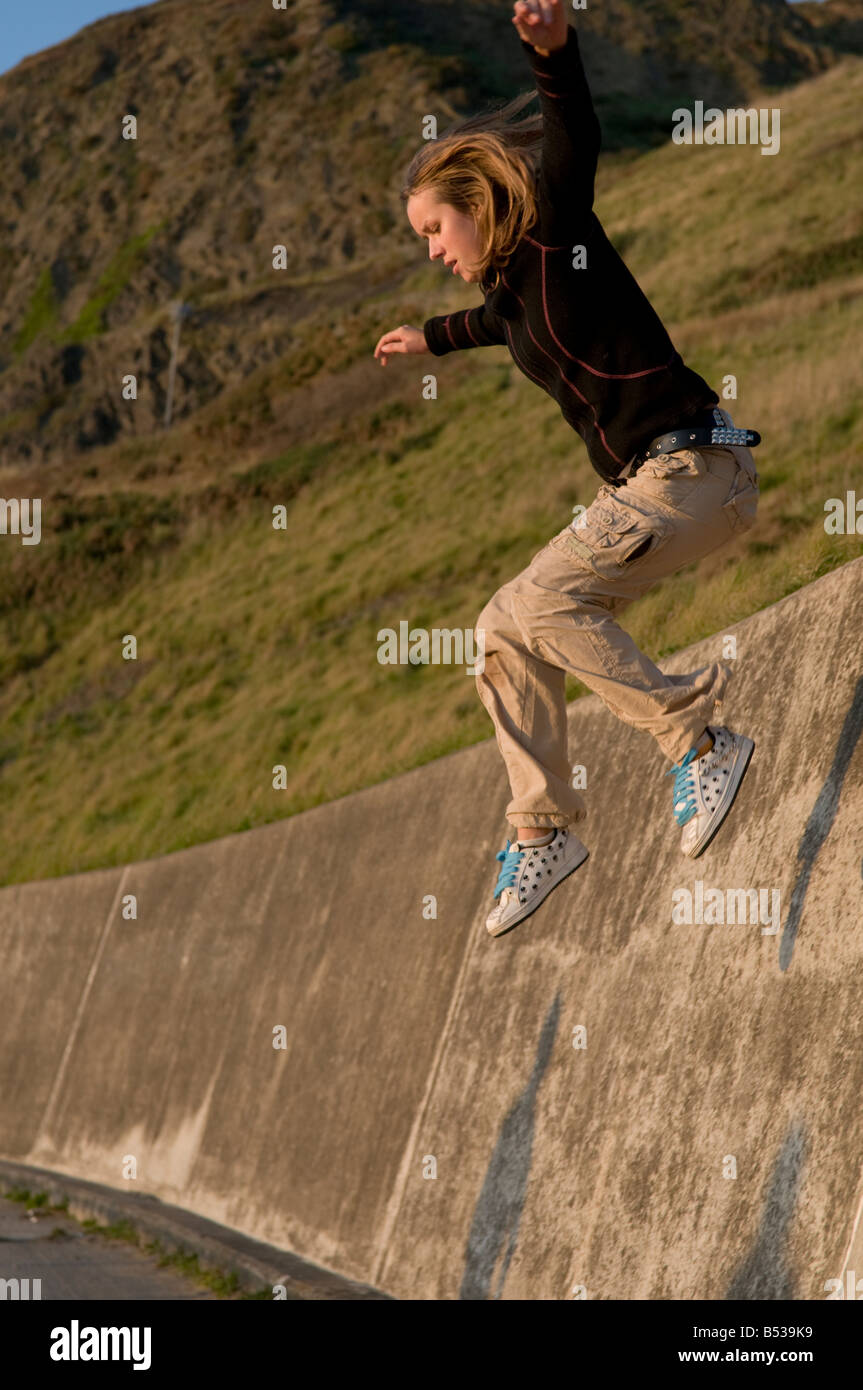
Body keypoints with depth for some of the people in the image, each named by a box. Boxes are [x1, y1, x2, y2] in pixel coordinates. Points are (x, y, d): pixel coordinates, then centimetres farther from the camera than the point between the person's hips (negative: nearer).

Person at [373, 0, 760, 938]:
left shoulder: (556, 238, -8)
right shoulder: (513, 280, 15)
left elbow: (574, 146, -28)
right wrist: (429, 338, 59)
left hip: (693, 470, -9)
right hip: (641, 486, 9)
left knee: (536, 605, -22)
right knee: (506, 635, 6)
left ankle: (699, 745, -14)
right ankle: (542, 835, 14)